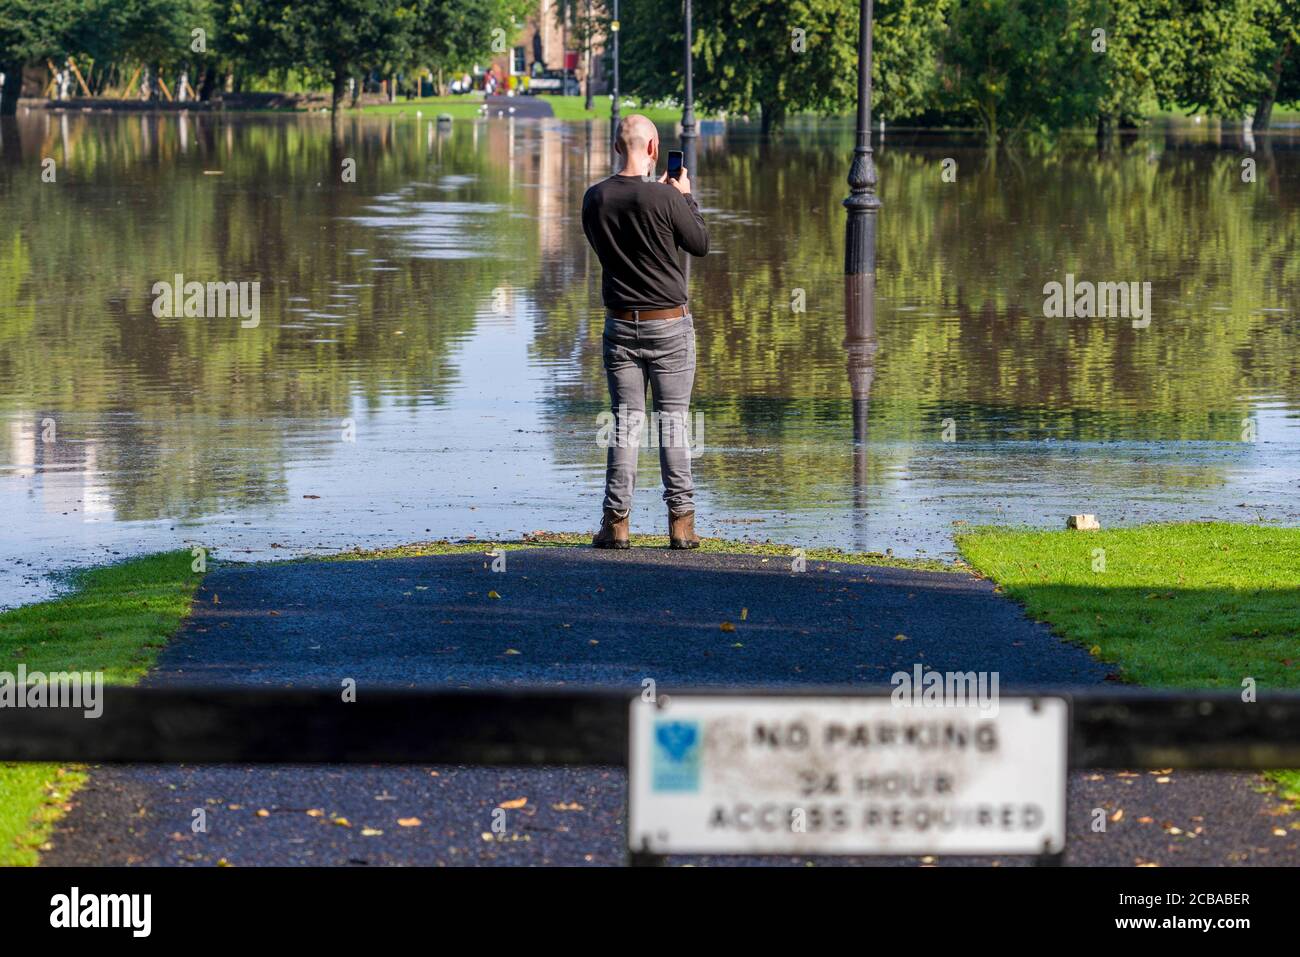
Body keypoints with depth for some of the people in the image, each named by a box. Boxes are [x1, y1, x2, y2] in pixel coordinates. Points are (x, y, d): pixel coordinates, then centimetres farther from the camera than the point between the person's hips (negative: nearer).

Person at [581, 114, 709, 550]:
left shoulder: (595, 199, -2)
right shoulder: (665, 197, -15)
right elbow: (700, 244, -2)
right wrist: (685, 196, 12)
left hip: (621, 325, 3)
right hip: (670, 322, -3)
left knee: (626, 420, 6)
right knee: (672, 420, 3)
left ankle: (616, 522, 1)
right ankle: (681, 521, 2)